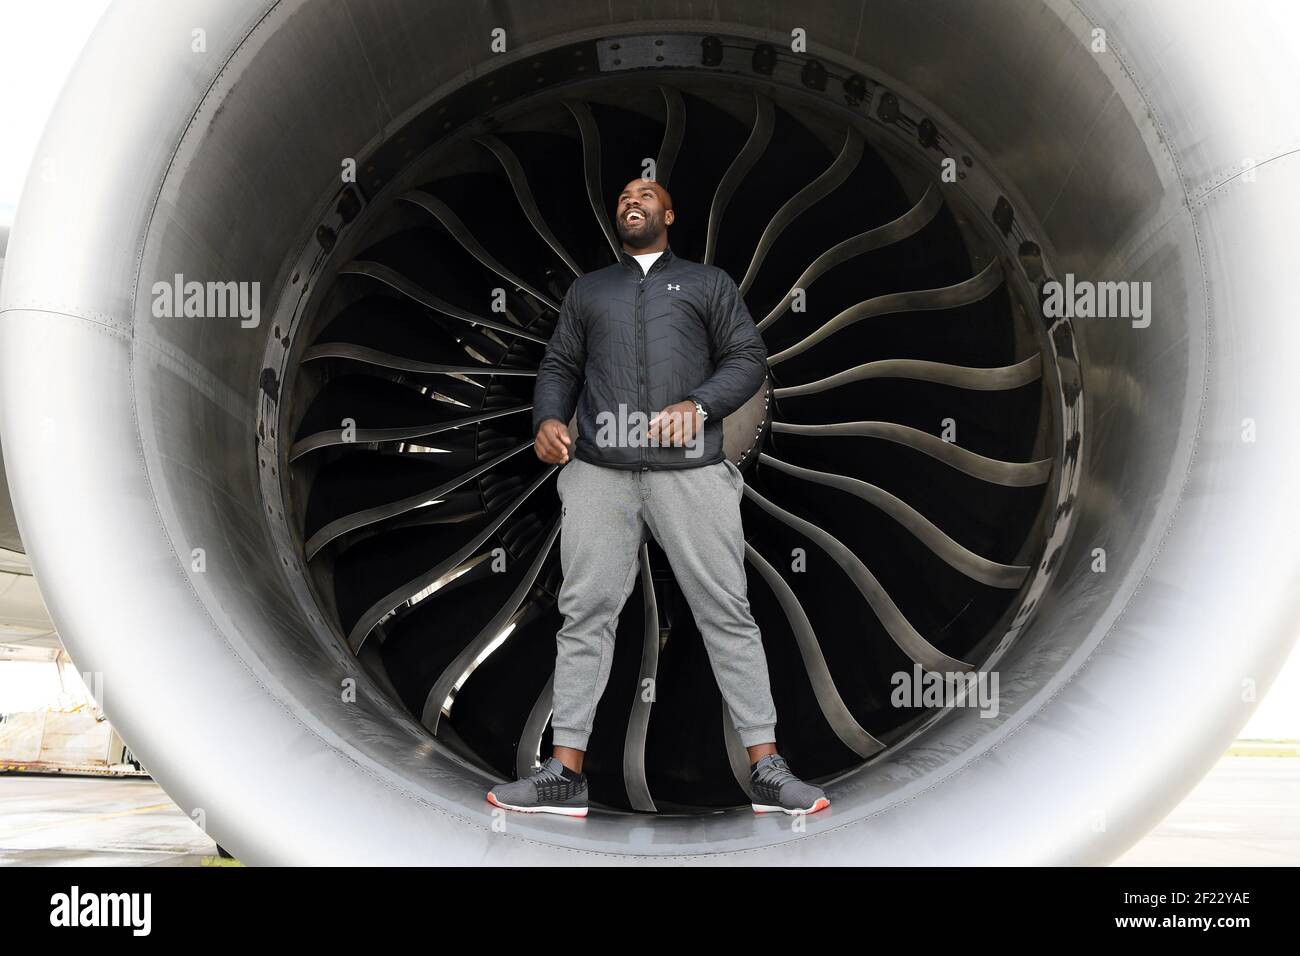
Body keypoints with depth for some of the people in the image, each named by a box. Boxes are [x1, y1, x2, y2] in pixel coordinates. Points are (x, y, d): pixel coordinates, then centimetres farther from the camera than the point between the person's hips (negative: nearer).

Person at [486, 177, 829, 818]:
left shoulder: (708, 283, 17)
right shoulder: (587, 289, 24)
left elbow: (747, 359, 9)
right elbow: (559, 367, 20)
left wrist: (697, 406, -10)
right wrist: (548, 419, -2)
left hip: (692, 472, -2)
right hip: (599, 473, 2)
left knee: (727, 614, -4)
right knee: (585, 615, -2)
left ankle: (766, 771, -4)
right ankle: (565, 773, -1)